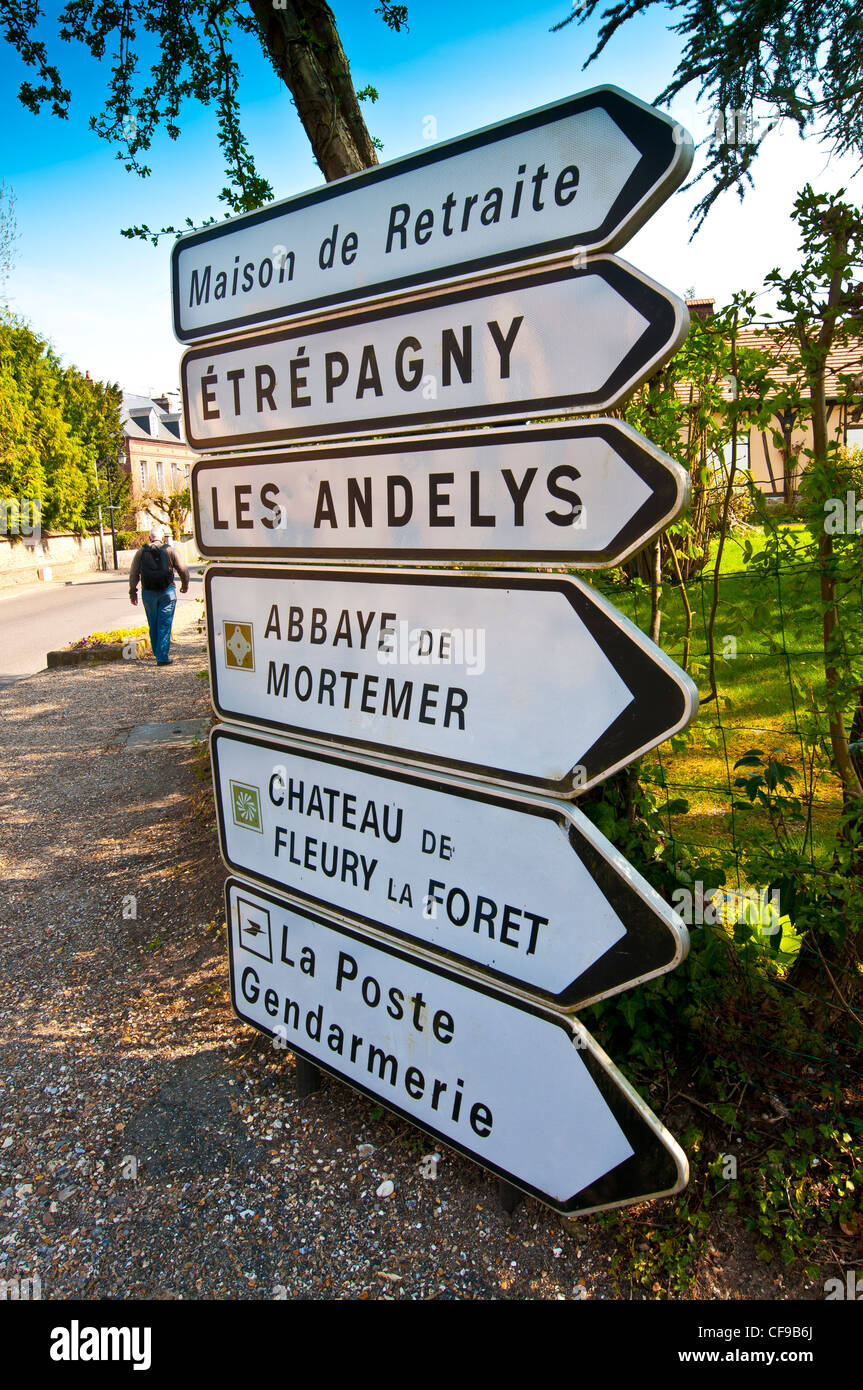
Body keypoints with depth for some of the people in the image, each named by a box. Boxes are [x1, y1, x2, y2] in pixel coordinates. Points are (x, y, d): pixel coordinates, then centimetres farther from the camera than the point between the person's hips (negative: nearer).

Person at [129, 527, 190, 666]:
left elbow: (133, 574, 6)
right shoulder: (169, 550, 2)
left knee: (153, 625, 14)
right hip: (167, 592, -2)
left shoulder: (141, 552, 7)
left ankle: (157, 653, 23)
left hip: (148, 593, 2)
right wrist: (185, 585, 20)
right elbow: (183, 570, 3)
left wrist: (132, 592, 15)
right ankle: (162, 657, -5)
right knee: (165, 625, -1)